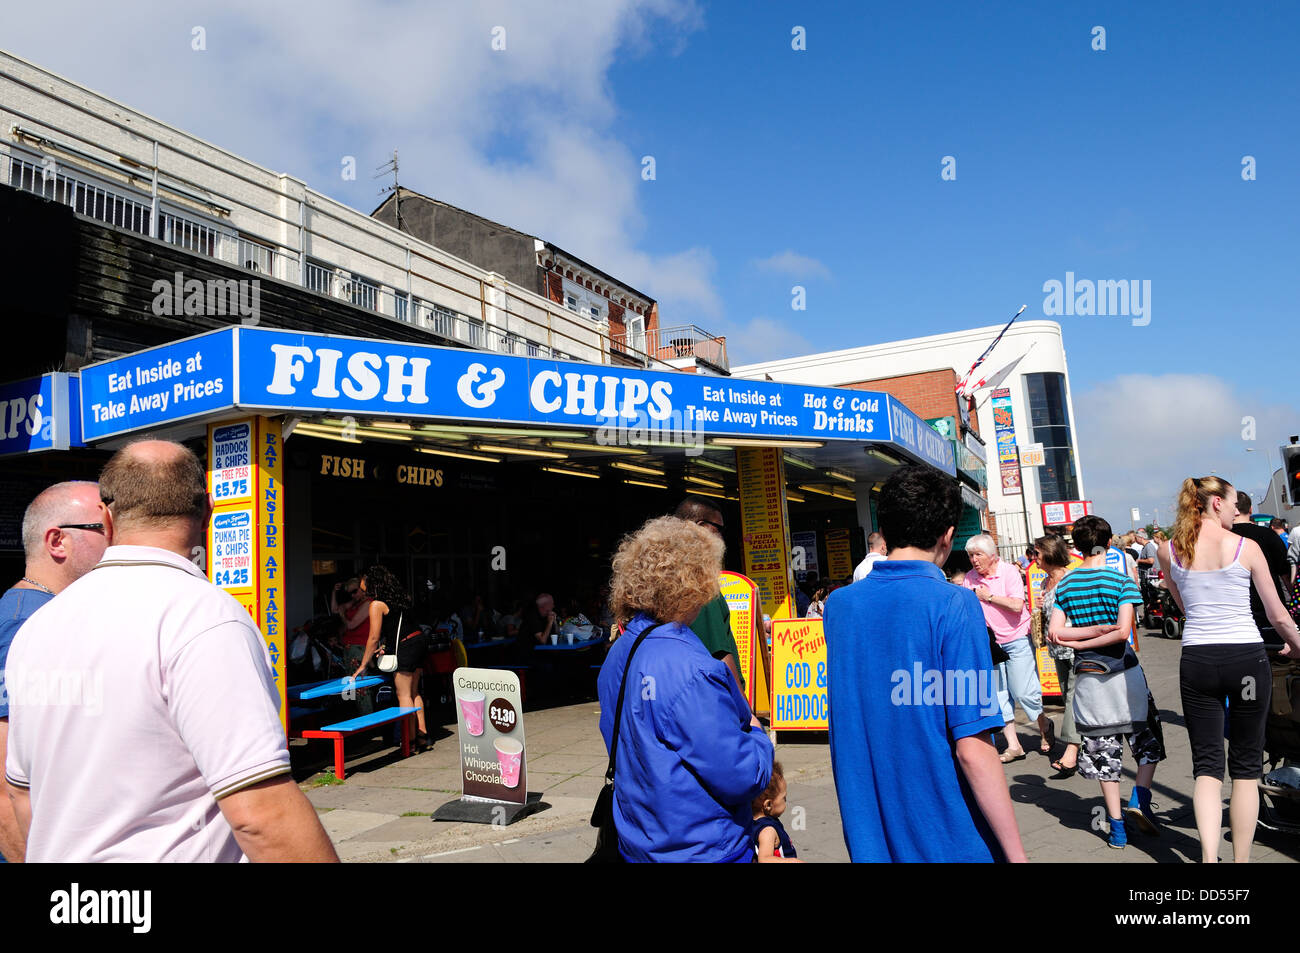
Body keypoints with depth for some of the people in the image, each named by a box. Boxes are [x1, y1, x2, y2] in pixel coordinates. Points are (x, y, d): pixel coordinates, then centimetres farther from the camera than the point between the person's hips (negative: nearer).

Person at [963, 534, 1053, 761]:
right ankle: (1013, 746, 12)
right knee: (998, 695, 4)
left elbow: (1017, 606, -20)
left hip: (1016, 640, -5)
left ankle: (1045, 727, 26)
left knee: (1023, 692, -4)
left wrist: (989, 596, -14)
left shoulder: (1009, 572, -9)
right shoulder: (970, 578, 5)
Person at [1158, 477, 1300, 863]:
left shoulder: (1169, 550, 1)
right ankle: (1241, 858, 16)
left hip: (1196, 660, 2)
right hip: (1247, 657, -1)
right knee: (1246, 766, 11)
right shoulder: (1246, 547, -6)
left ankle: (1209, 856, -6)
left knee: (1206, 763, 8)